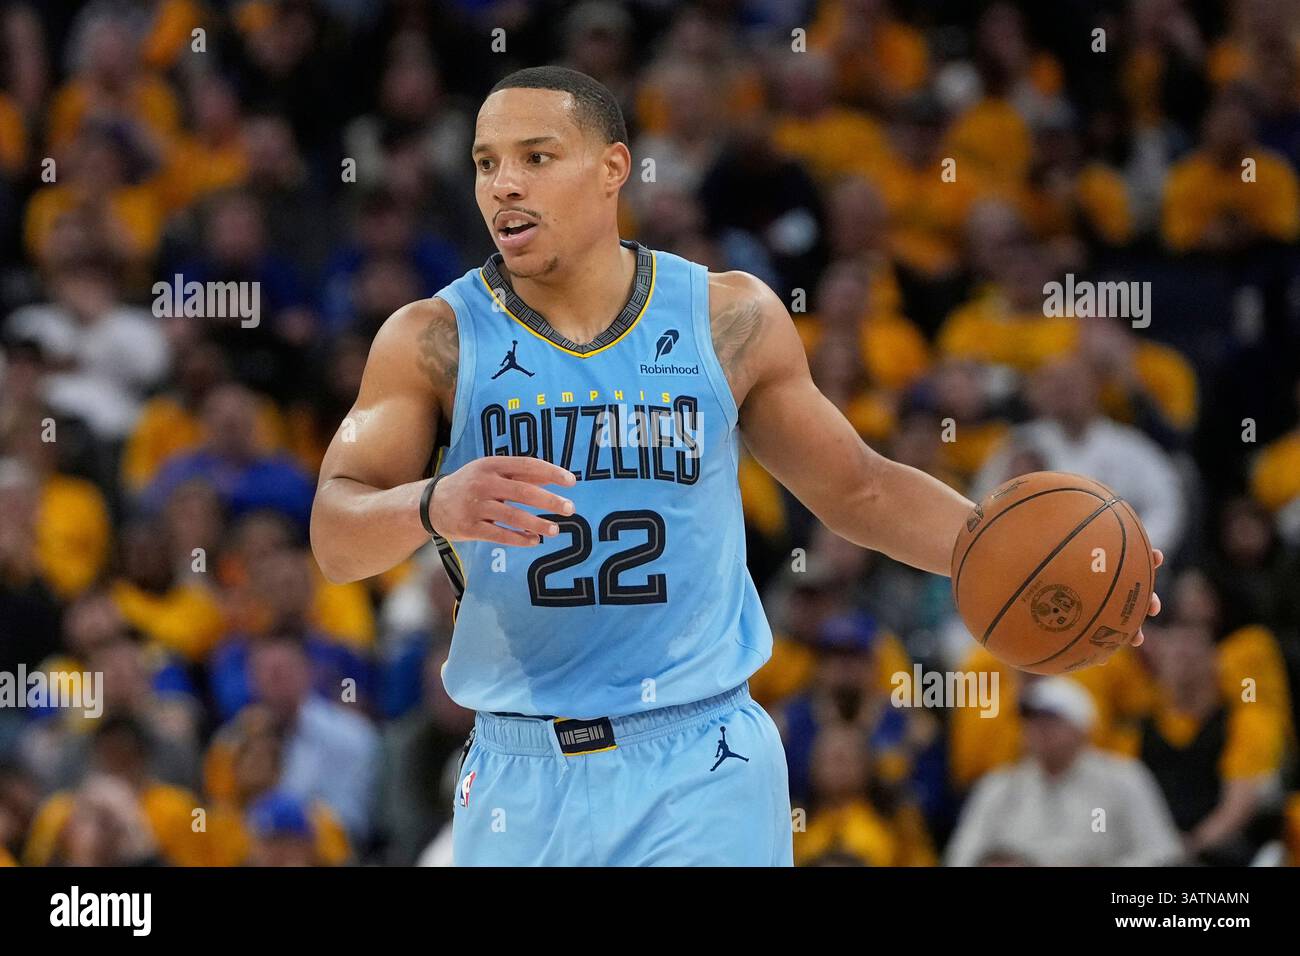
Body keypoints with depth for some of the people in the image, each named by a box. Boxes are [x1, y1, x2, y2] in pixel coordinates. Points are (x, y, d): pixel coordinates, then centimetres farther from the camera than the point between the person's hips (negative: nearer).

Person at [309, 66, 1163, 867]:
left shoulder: (729, 319, 2)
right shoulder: (436, 341, -2)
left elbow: (858, 490, 12)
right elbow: (336, 536, -10)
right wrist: (434, 505, -33)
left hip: (702, 771, -1)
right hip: (522, 781, 1)